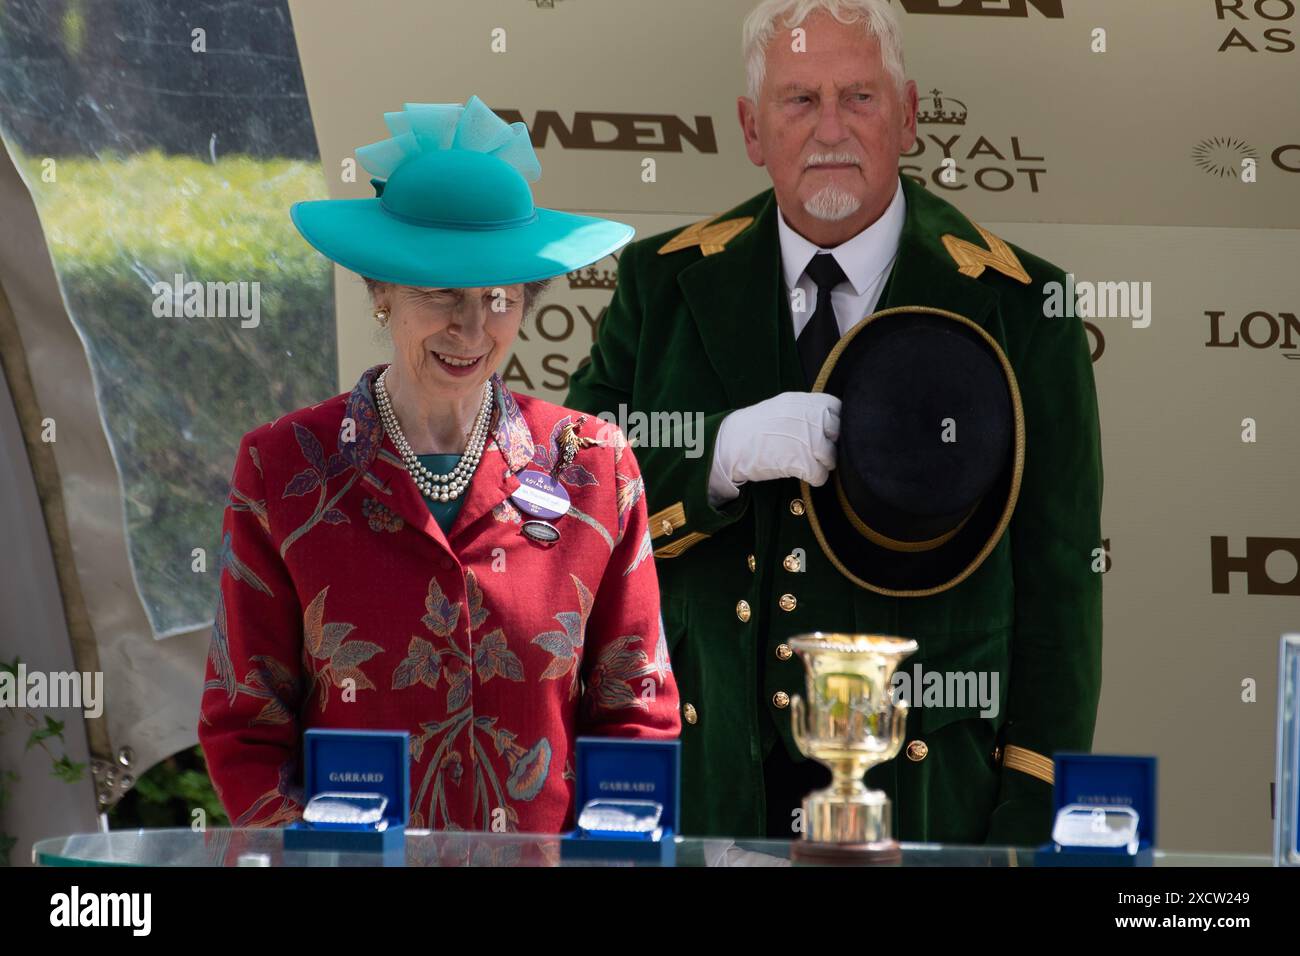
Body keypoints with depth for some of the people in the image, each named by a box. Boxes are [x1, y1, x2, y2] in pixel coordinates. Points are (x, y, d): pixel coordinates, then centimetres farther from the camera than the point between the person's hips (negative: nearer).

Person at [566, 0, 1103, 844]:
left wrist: (1031, 818, -8)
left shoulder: (1015, 307, -1)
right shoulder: (665, 284, 5)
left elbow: (1057, 584, -2)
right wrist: (724, 452, -20)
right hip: (708, 781, 1)